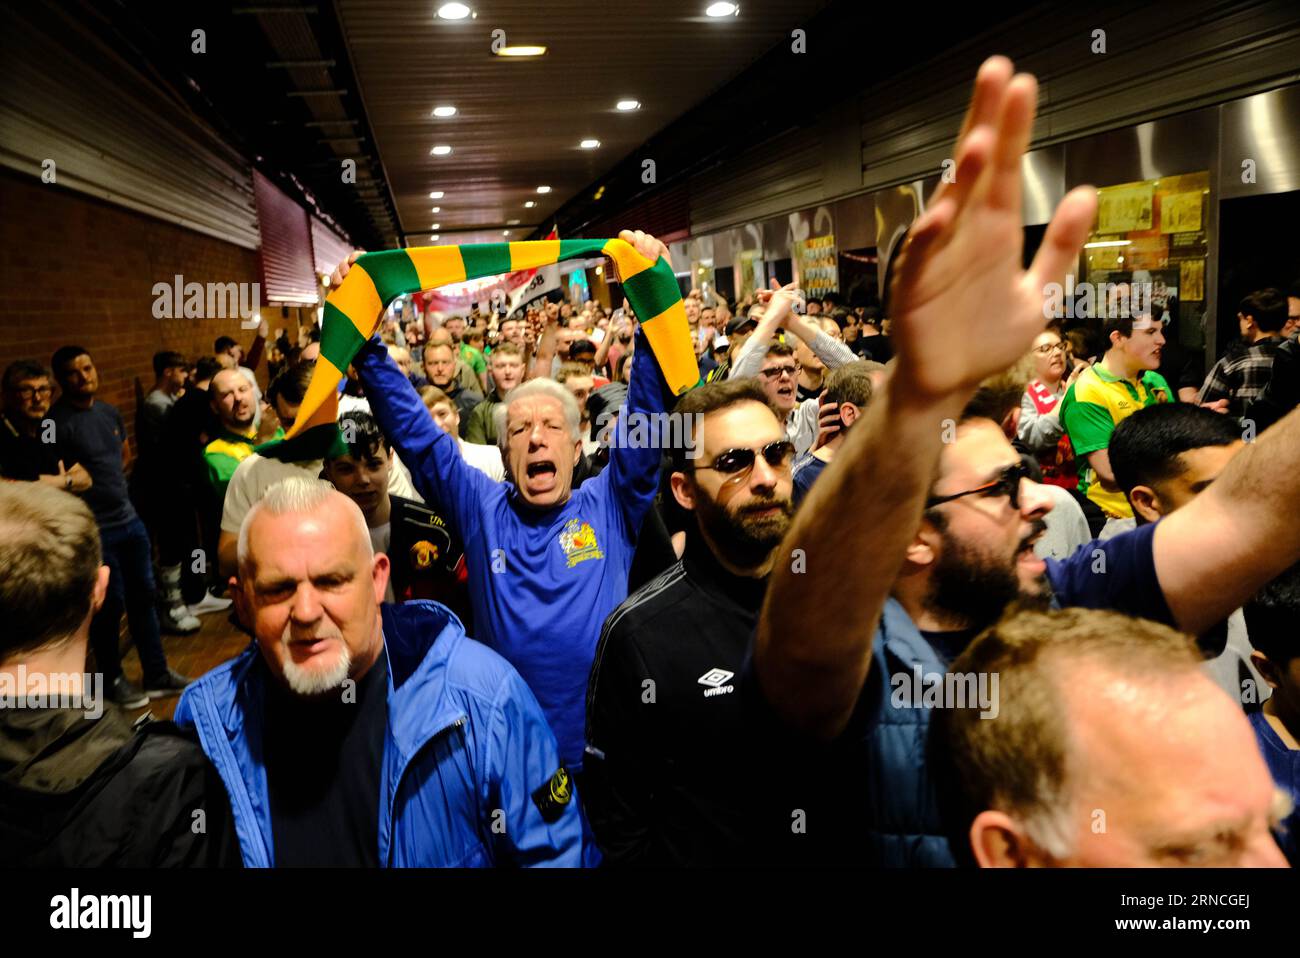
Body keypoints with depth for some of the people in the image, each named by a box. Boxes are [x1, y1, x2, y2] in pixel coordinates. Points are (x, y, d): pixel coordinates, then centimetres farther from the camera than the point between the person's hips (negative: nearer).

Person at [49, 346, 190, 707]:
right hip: (94, 529, -7)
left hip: (129, 518, 7)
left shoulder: (110, 412, 8)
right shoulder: (57, 423, -14)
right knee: (110, 605, 3)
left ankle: (157, 674, 24)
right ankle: (112, 680, 21)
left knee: (143, 596, 13)